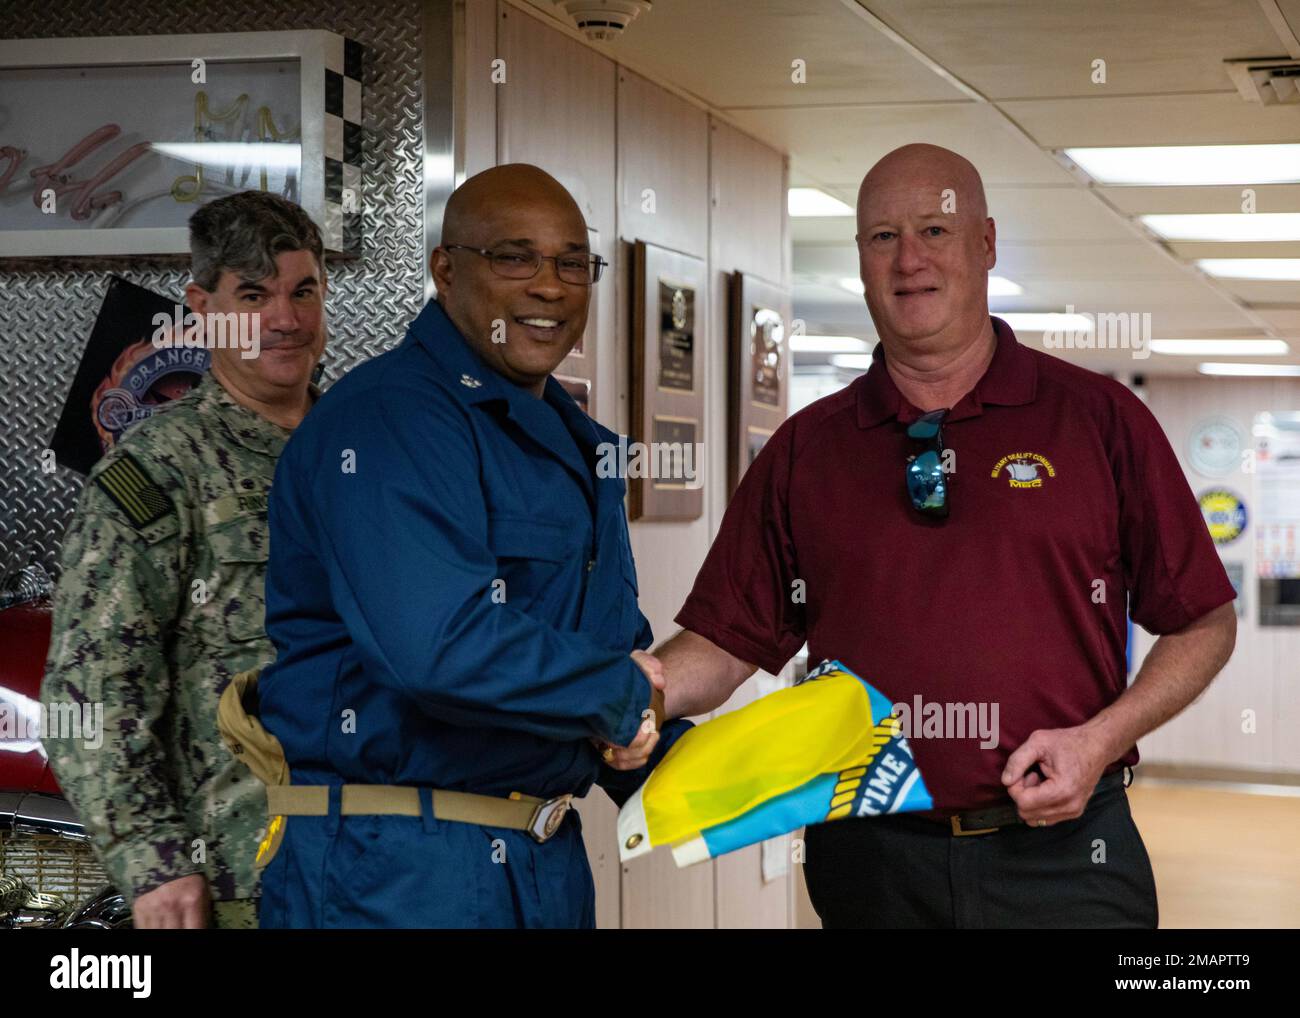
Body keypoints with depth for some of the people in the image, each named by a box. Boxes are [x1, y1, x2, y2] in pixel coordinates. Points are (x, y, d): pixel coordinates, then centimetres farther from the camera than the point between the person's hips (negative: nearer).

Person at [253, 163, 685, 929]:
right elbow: (440, 643, -29)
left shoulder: (573, 443, 16)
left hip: (550, 864, 9)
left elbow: (620, 646, 20)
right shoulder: (387, 419, -15)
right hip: (393, 870, -9)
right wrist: (622, 697, -15)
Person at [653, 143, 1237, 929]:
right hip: (871, 860, 2)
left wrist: (1099, 740, -9)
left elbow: (1206, 623, 4)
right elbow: (725, 643, 5)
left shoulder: (1100, 418, 1)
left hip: (1062, 847, -2)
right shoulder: (804, 450, 7)